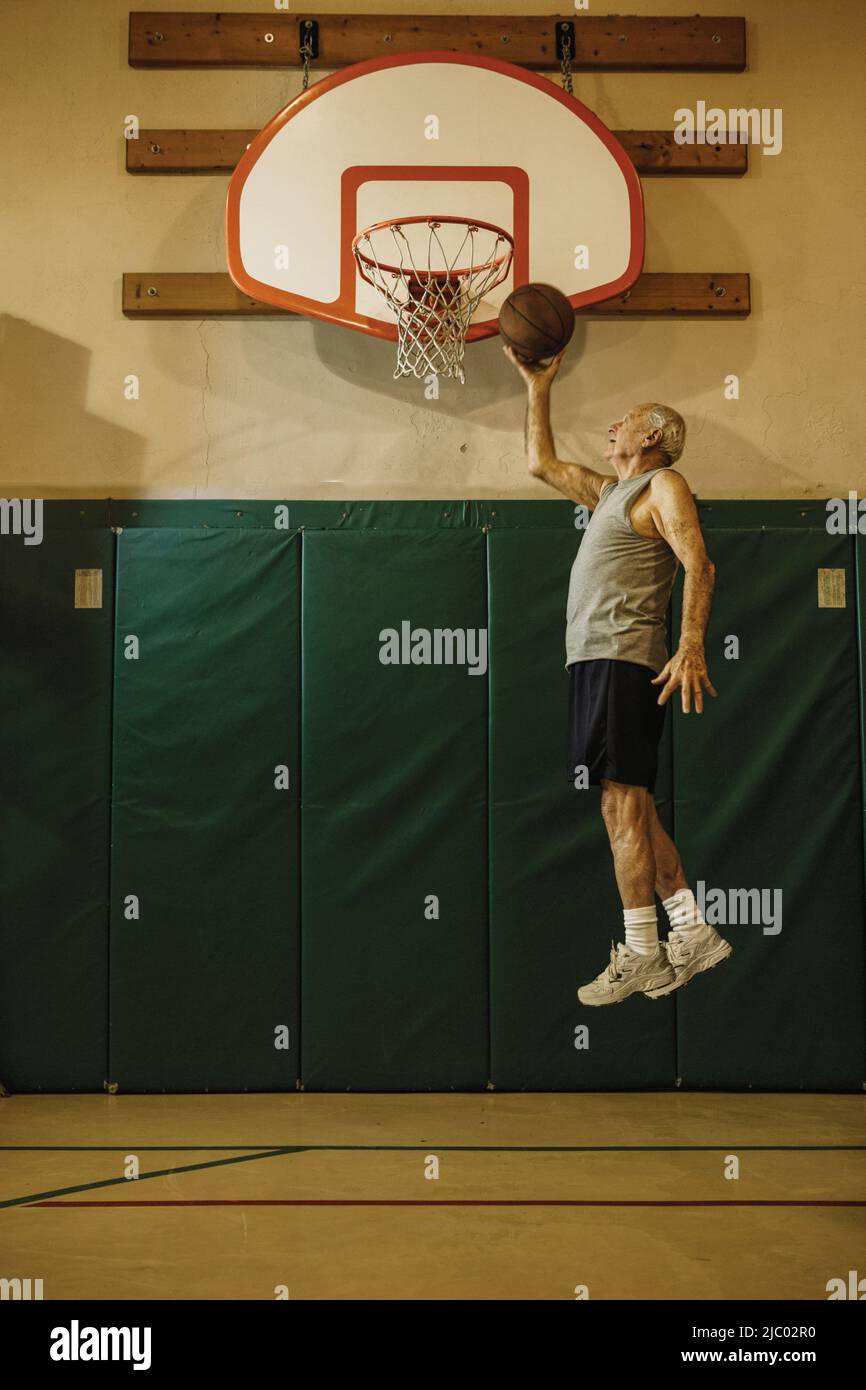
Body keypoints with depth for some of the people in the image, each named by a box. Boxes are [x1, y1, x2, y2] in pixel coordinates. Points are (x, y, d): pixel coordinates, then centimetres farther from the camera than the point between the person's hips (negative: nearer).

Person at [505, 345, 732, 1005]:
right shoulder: (611, 491, 25)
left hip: (623, 660, -9)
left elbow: (700, 565, -15)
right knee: (628, 805, 8)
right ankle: (693, 932, 11)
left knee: (623, 803, -10)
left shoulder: (664, 486, -2)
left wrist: (691, 645, -27)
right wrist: (538, 387, 33)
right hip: (593, 660, 9)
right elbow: (542, 462, 36)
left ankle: (640, 954, -6)